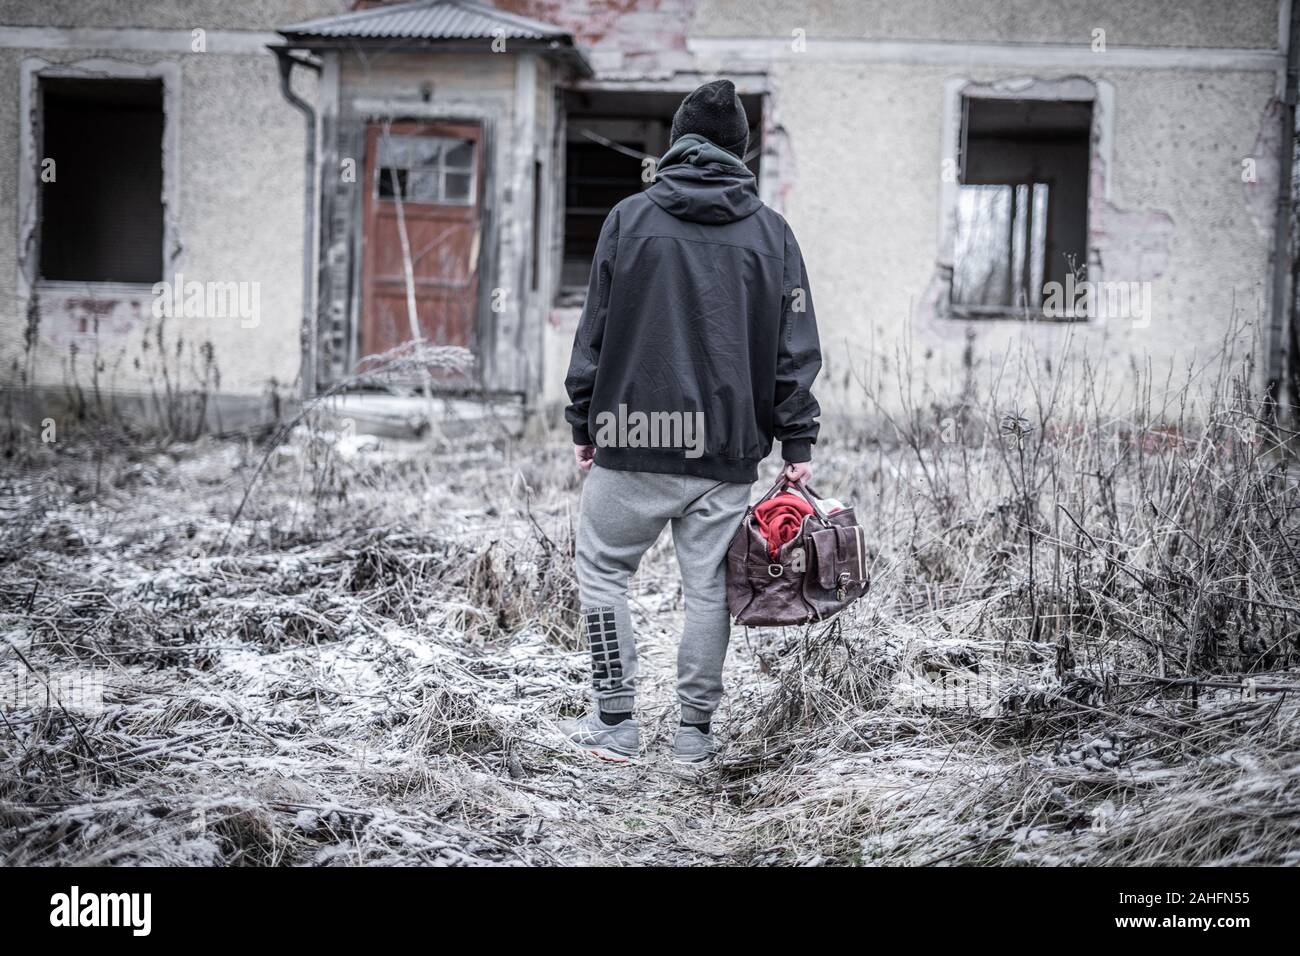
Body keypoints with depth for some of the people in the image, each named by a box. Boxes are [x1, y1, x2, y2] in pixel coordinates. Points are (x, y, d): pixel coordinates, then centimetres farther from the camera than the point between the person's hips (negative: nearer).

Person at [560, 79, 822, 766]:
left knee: (601, 569, 12)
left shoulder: (630, 218, 1)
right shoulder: (771, 232, 5)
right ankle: (694, 732, 14)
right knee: (708, 589, 9)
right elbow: (795, 348, 3)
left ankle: (616, 722, 12)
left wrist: (584, 423, 9)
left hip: (633, 440, -1)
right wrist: (798, 442, 7)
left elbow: (595, 329, 2)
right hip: (728, 452, 2)